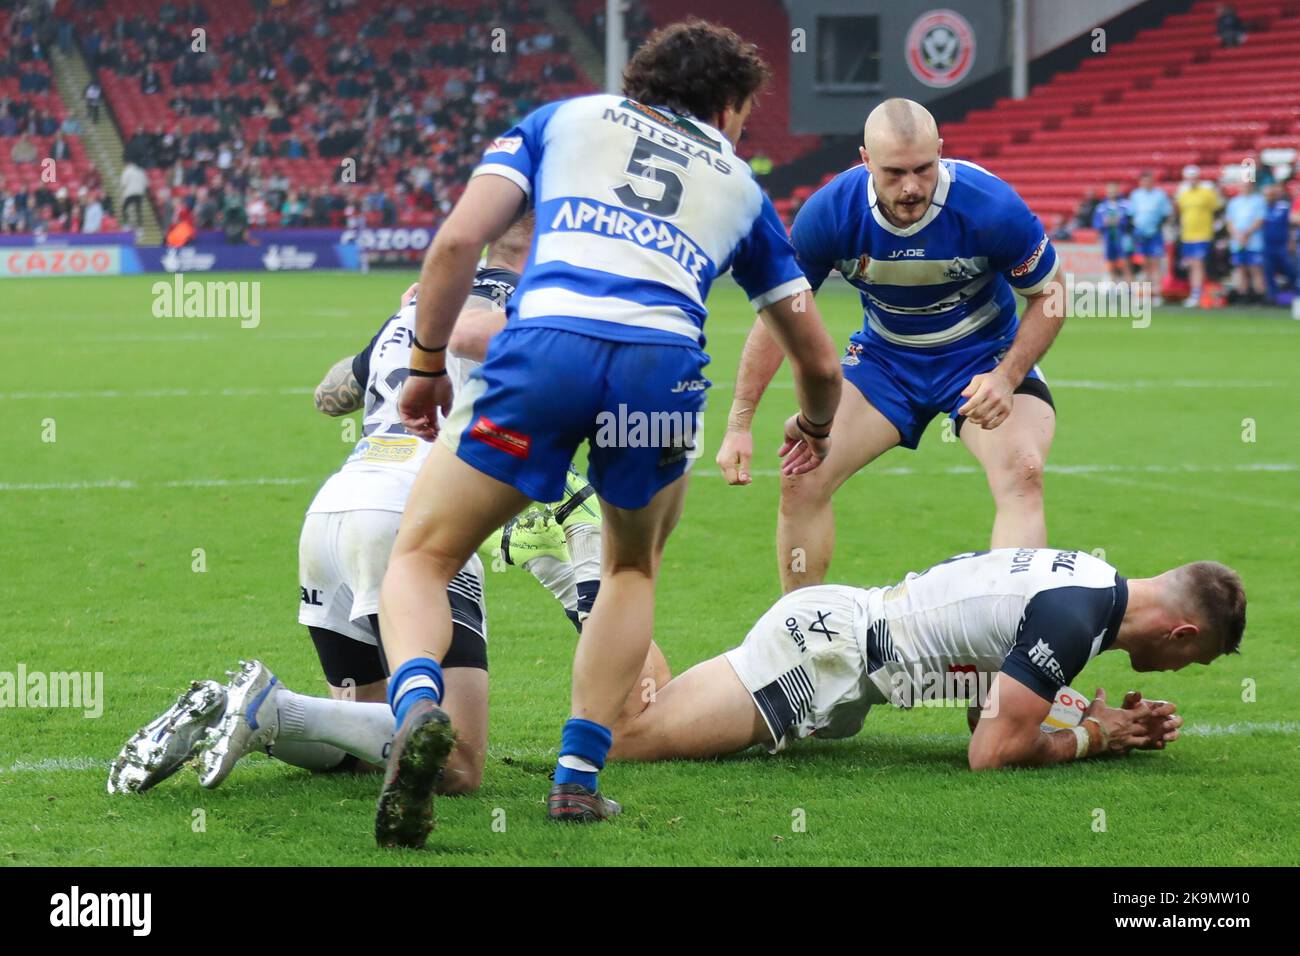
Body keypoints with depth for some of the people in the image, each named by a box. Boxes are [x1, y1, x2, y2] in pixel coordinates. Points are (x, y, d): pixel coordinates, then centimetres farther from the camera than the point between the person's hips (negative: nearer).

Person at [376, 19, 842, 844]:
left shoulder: (564, 119, 27)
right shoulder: (737, 185, 31)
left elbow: (460, 239, 10)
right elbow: (818, 361, 36)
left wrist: (427, 364, 19)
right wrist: (815, 427, 58)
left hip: (544, 347, -1)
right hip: (664, 367, 2)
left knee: (421, 559, 10)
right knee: (634, 567, 30)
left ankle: (417, 703, -22)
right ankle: (579, 775, 17)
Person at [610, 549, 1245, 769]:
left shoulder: (1091, 582, 8)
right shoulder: (1073, 618, -21)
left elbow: (990, 713, 16)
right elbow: (992, 753, -21)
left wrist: (1125, 728, 8)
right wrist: (1091, 738, -4)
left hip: (838, 623, 9)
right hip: (825, 645, -9)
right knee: (626, 738, -16)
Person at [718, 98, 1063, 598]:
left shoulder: (991, 207, -29)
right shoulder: (828, 214, -23)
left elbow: (1048, 295, -12)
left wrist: (1006, 378, -26)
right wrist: (739, 423, -7)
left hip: (982, 355, -2)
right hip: (883, 356, 2)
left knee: (1022, 476, -27)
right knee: (802, 478, -10)